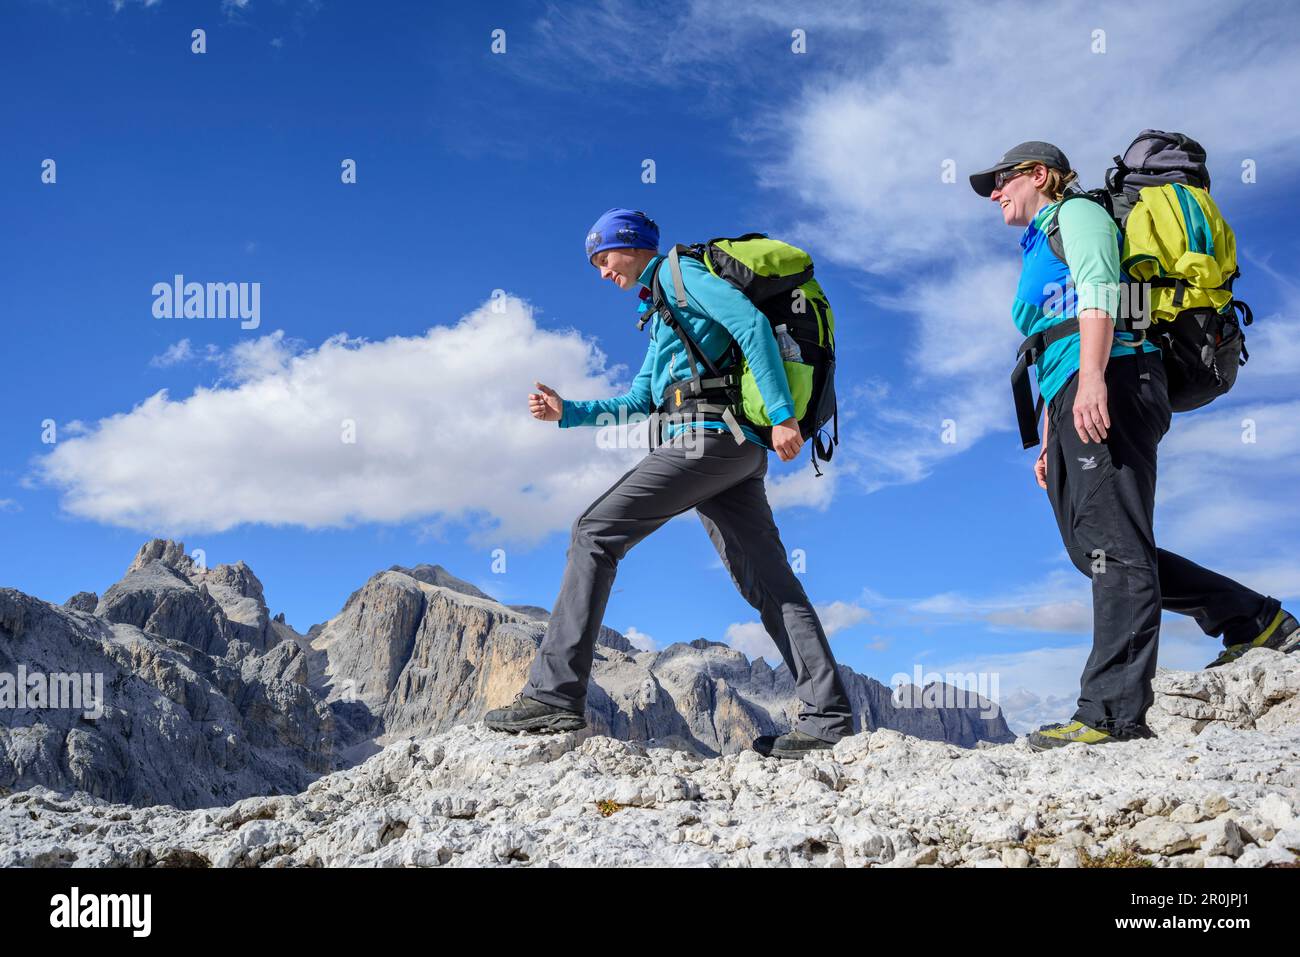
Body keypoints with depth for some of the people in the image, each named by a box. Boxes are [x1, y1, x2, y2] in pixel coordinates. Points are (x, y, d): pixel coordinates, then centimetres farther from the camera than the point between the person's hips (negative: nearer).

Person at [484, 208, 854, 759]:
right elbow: (639, 402, 36)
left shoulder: (677, 271, 3)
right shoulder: (664, 313, 33)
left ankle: (555, 696, -12)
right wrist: (568, 413, 26)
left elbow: (751, 323, -12)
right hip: (741, 453, 10)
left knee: (595, 533, -9)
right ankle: (828, 716, -1)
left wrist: (781, 414, -20)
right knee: (769, 583, 3)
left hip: (707, 434, -10)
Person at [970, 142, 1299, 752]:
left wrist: (1091, 376, -26)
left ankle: (1112, 712, -21)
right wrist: (1049, 445, 24)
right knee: (1091, 546, 5)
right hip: (1074, 402, 10)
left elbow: (1098, 288, -11)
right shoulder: (1039, 249, 34)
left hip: (1112, 381, -10)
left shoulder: (1074, 213, 8)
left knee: (1113, 546, -16)